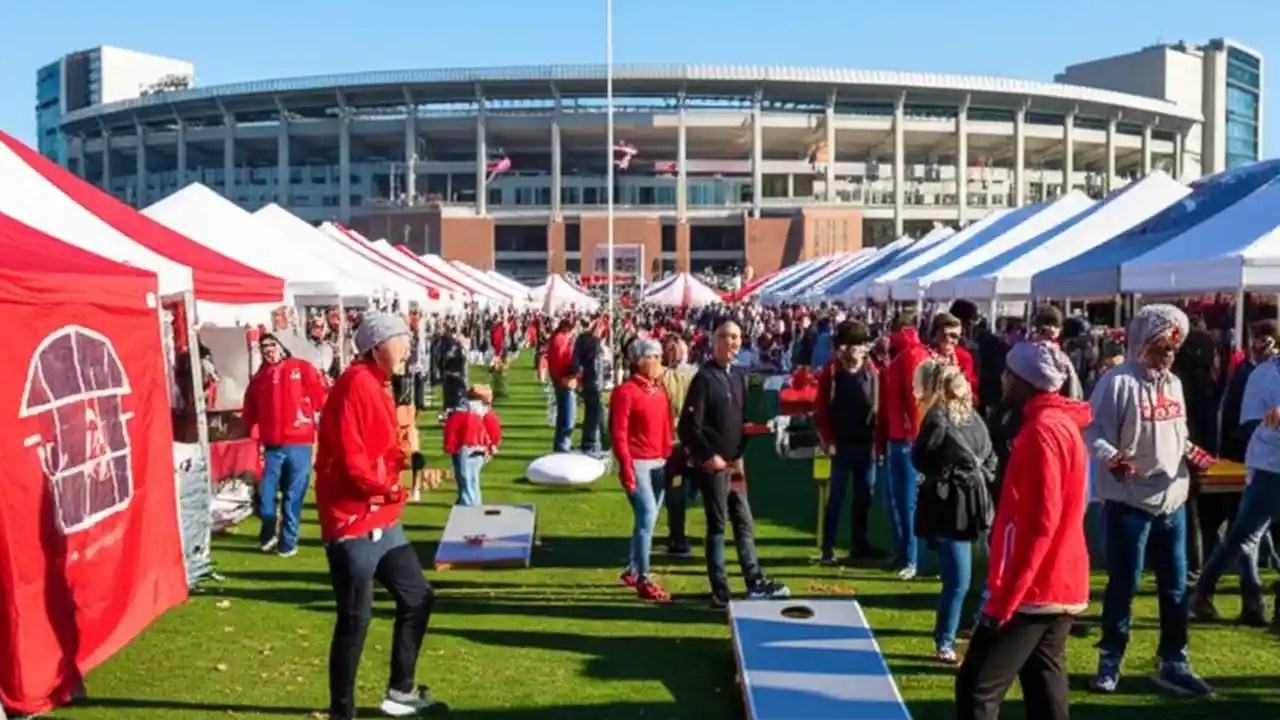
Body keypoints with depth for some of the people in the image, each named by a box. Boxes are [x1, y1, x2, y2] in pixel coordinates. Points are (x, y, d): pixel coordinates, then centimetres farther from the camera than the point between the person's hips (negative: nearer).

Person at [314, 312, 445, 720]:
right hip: (353, 524, -10)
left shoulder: (377, 385, 15)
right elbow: (350, 460, -23)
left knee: (417, 597, 16)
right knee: (355, 618, -3)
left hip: (383, 522, 10)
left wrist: (409, 466, 6)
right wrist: (392, 488, -20)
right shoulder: (356, 384, -16)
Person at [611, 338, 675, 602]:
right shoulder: (625, 391, -10)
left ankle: (632, 571, 27)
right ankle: (644, 579, -3)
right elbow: (618, 433, -13)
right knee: (647, 517, -11)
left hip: (659, 462, 7)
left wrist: (670, 457, 13)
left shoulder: (659, 389, 11)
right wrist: (626, 467, -18)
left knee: (647, 519, 13)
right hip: (638, 463, -7)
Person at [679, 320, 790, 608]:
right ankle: (720, 591, 8)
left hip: (733, 464, 8)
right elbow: (688, 426, -17)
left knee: (745, 523, 12)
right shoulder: (704, 378, -13)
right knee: (717, 526, -1)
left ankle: (755, 582, 22)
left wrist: (739, 454, 7)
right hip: (712, 465, -8)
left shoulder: (737, 378, 12)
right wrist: (709, 456, -16)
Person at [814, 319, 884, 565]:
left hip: (866, 443, 4)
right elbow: (821, 409, -7)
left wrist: (877, 438, 0)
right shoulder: (831, 371, -7)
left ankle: (860, 544, 24)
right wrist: (828, 440, -12)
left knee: (865, 494, 12)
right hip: (842, 444, -4)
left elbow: (878, 406, 6)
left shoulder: (870, 370, 5)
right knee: (836, 496, -1)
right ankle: (828, 548, 5)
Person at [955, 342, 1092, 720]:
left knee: (977, 689, -5)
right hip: (1058, 586, 10)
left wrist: (1004, 597, -21)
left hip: (1033, 590, -10)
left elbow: (1039, 523, -22)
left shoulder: (1042, 430, -16)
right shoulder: (1061, 423, 14)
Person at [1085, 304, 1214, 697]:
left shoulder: (1173, 383, 11)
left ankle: (1173, 664, 25)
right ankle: (1109, 661, 18)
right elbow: (1093, 432, -17)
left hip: (1172, 499, 7)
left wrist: (1189, 451, 3)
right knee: (1123, 585, 3)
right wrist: (1111, 459, -33)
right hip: (1129, 502, -7)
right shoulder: (1118, 382, -13)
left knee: (1175, 587, 13)